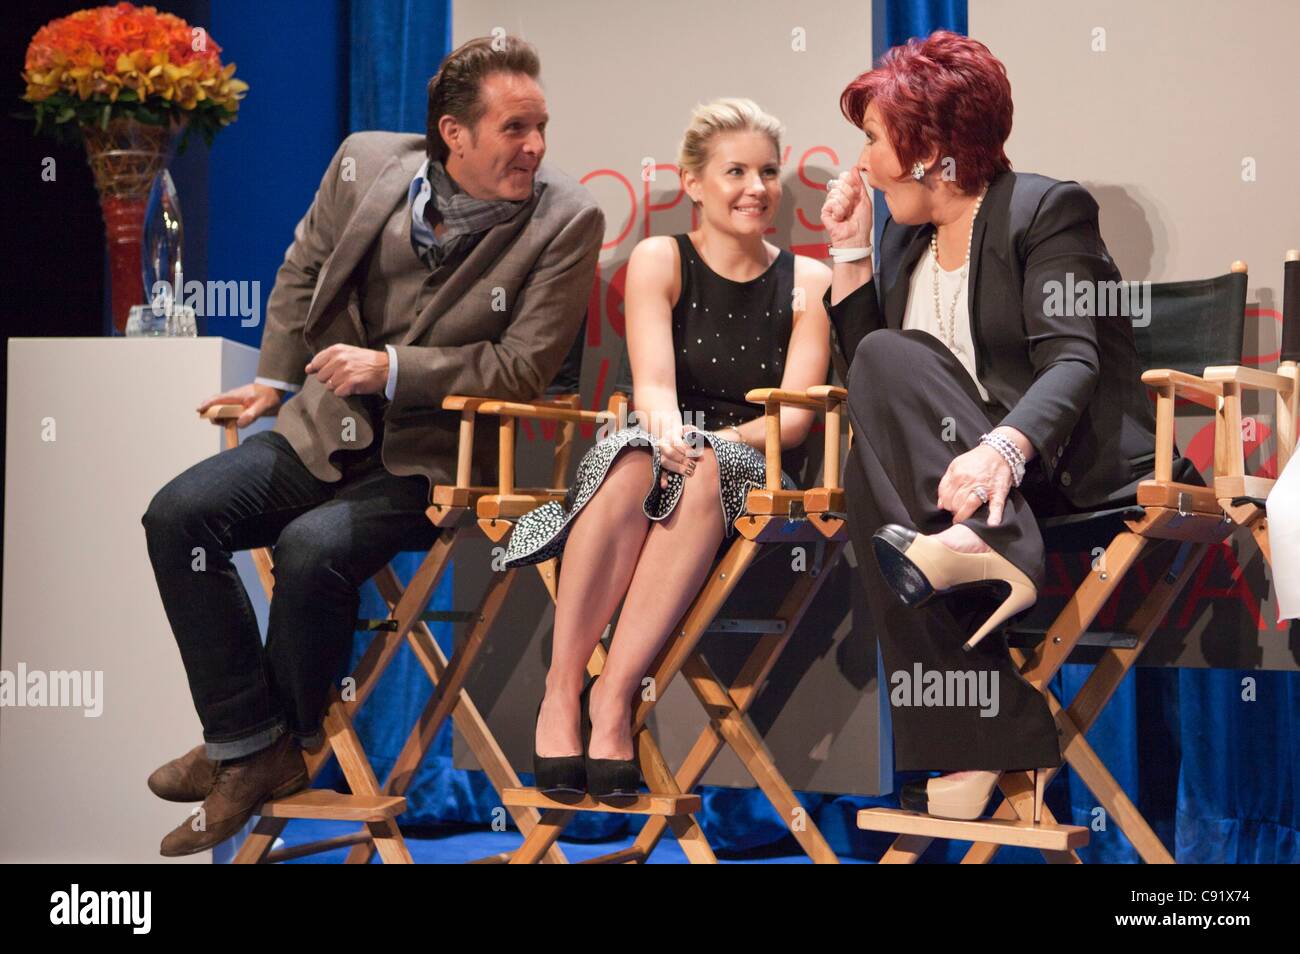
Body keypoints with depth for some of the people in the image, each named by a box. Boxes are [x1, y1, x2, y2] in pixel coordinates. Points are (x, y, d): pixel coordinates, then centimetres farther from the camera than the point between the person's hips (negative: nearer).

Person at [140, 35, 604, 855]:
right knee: (178, 515, -12)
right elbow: (304, 270, 18)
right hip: (327, 430, 5)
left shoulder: (566, 220, -13)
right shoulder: (366, 163, -1)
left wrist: (391, 369, -18)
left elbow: (523, 368, -13)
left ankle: (283, 742, 0)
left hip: (432, 458, -5)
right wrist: (276, 377, 18)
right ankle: (247, 747, -6)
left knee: (313, 549, -29)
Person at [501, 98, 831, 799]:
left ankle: (614, 693, -37)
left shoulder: (808, 282, 9)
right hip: (649, 449, 0)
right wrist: (667, 429, -34)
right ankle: (561, 687, -34)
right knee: (638, 460, -37)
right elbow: (652, 383, -9)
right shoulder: (658, 261, 6)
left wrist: (712, 440, -20)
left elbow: (795, 416, -2)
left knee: (703, 473, -36)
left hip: (745, 474, 0)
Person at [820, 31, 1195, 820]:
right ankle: (983, 746, -33)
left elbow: (1072, 362, -19)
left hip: (1066, 462, -6)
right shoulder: (909, 239, 19)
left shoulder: (1049, 209, -3)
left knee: (891, 358, -22)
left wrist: (1003, 448, -38)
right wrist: (851, 249, 12)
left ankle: (987, 548, -45)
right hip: (953, 471, 6)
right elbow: (865, 377, 17)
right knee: (871, 479, -28)